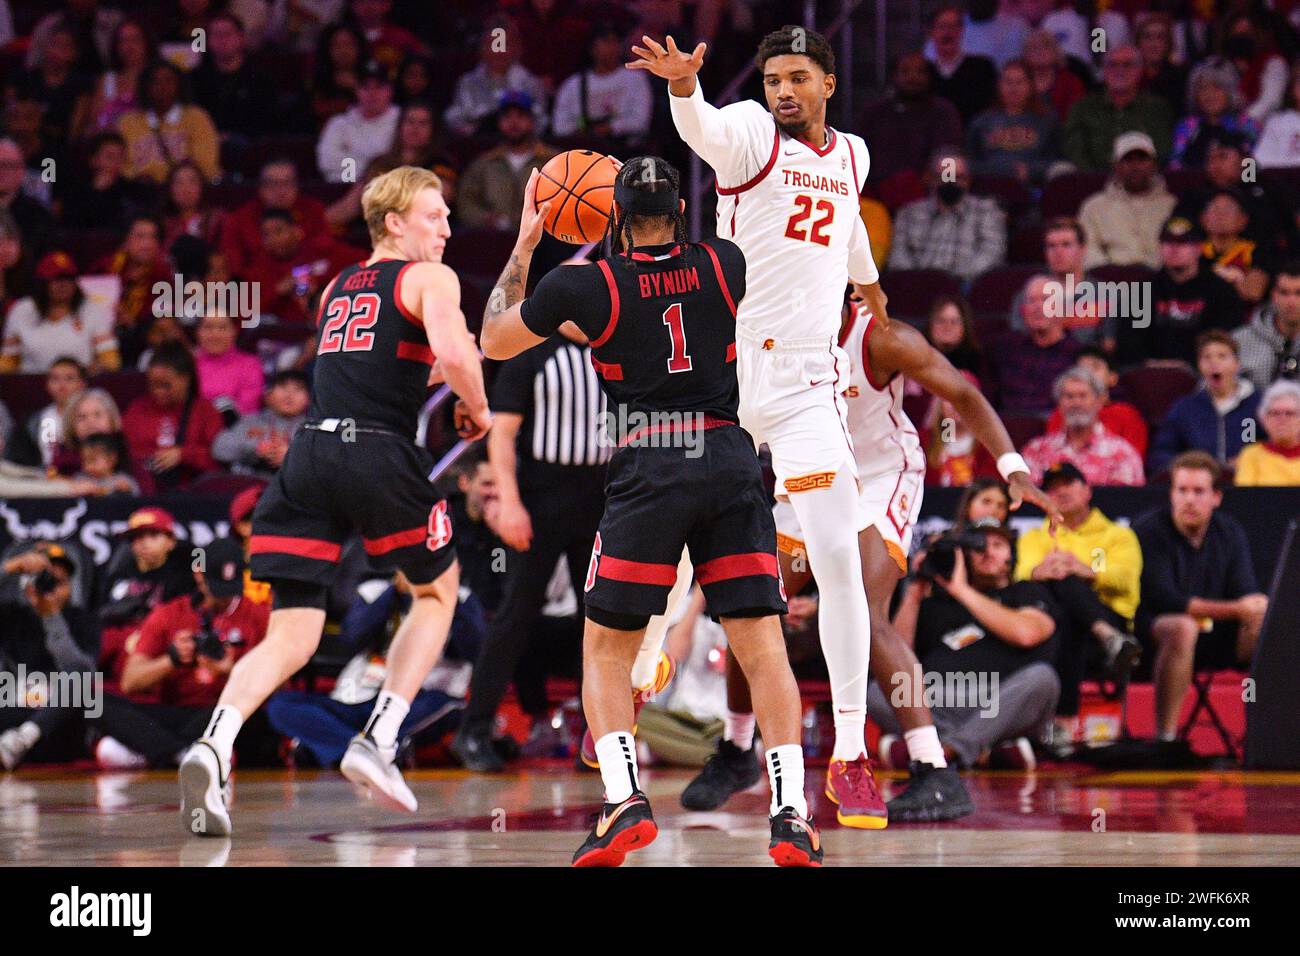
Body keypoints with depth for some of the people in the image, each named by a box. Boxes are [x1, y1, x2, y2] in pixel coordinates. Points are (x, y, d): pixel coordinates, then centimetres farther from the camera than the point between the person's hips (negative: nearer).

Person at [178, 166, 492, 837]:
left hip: (309, 453, 5)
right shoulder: (429, 278, 5)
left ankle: (214, 745, -26)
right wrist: (477, 408, 4)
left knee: (290, 641, 2)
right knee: (437, 590, 21)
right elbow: (453, 352, -13)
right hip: (378, 454, -5)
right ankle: (378, 739, 6)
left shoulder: (337, 289, 26)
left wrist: (440, 372, 37)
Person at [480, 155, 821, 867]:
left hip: (647, 468, -2)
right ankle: (790, 814, -9)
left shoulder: (581, 287, -3)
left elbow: (493, 341, 14)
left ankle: (624, 800, -8)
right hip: (732, 461, 2)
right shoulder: (725, 265, 5)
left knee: (606, 652, 10)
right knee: (762, 647, 3)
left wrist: (523, 245, 21)